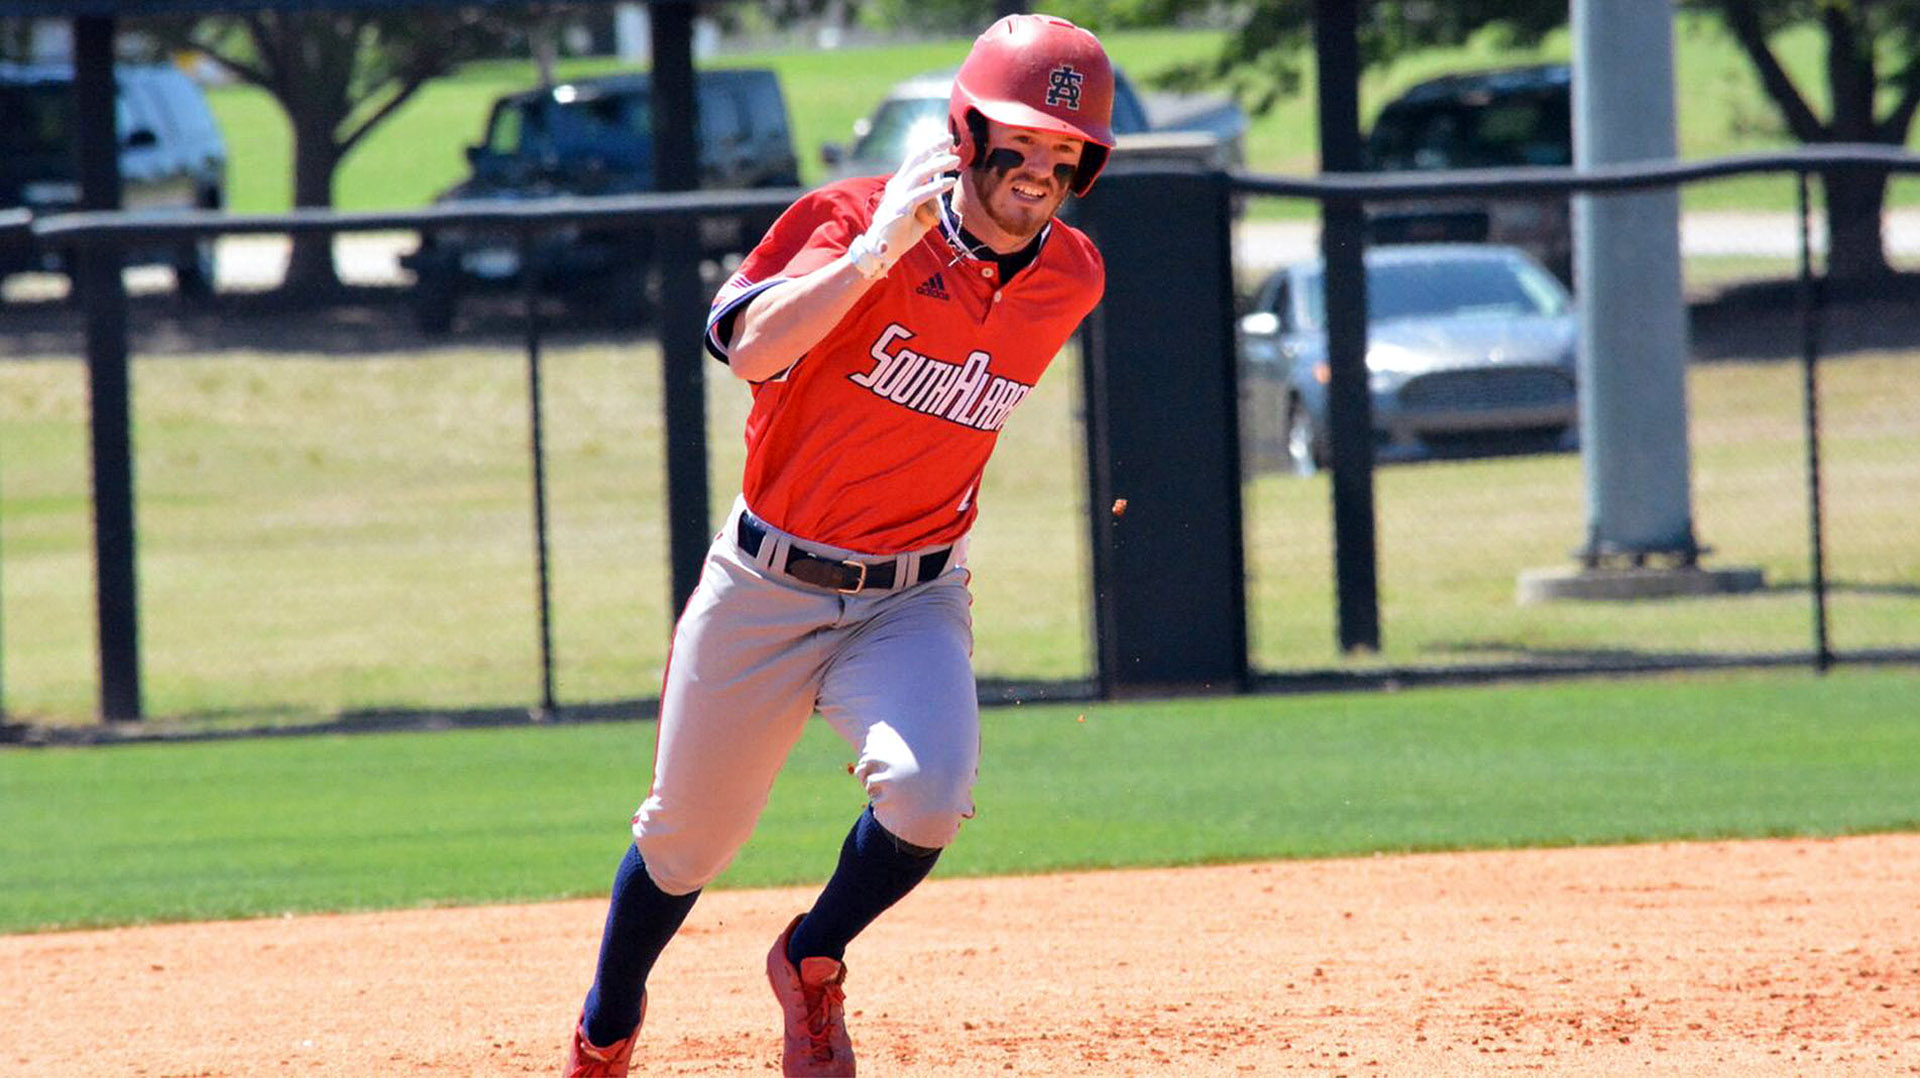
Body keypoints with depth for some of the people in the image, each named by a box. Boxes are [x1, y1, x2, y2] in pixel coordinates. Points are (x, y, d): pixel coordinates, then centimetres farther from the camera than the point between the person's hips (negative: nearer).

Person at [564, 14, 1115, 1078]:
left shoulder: (1071, 281, -4)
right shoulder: (855, 217, -17)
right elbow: (752, 348, -33)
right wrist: (881, 243, -36)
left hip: (912, 598, 2)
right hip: (764, 587, -2)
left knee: (927, 793, -26)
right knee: (687, 833, 12)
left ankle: (812, 967, 5)